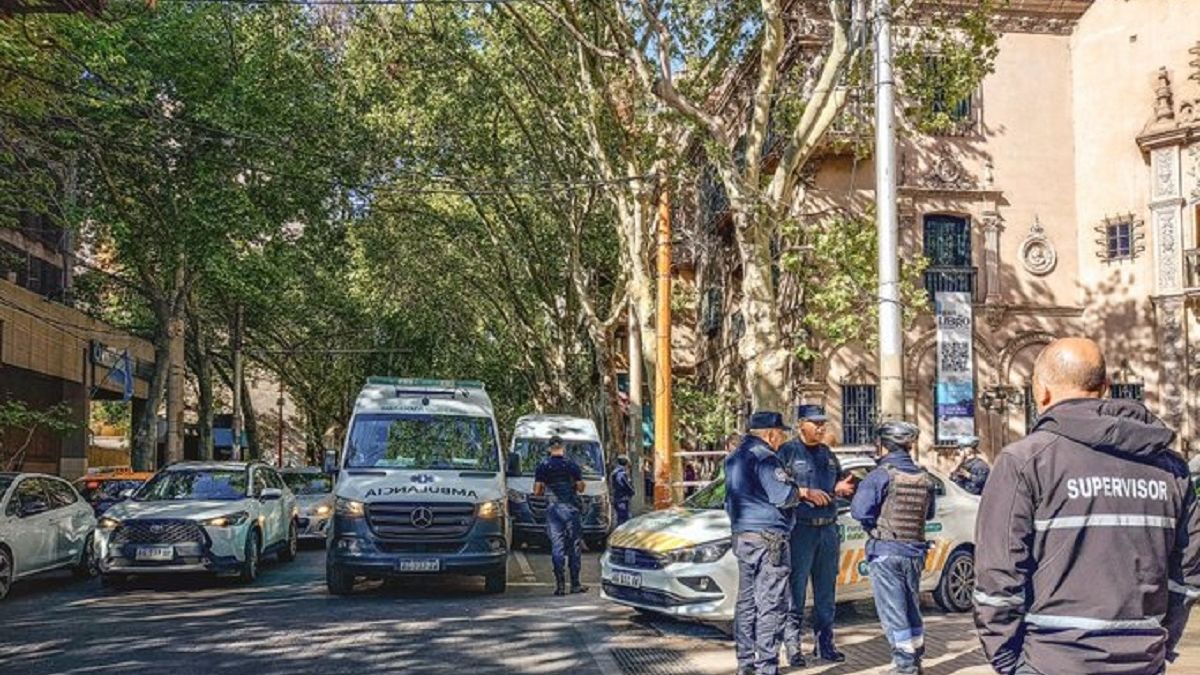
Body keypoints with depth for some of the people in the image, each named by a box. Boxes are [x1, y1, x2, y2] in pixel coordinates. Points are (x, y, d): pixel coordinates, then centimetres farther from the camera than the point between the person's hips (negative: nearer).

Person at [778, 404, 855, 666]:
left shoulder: (828, 454, 16)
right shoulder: (788, 452, -3)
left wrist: (841, 489, 2)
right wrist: (805, 493, -17)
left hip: (828, 529, 6)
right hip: (800, 529, -6)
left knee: (826, 591, 11)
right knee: (796, 589, -6)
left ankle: (824, 643, 20)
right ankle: (792, 647, 0)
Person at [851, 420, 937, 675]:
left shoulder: (881, 475, -13)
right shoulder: (924, 477, 6)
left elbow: (859, 510, -20)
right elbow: (929, 513, 15)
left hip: (885, 552, -6)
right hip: (914, 552, 6)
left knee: (893, 611, 0)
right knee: (912, 609, 17)